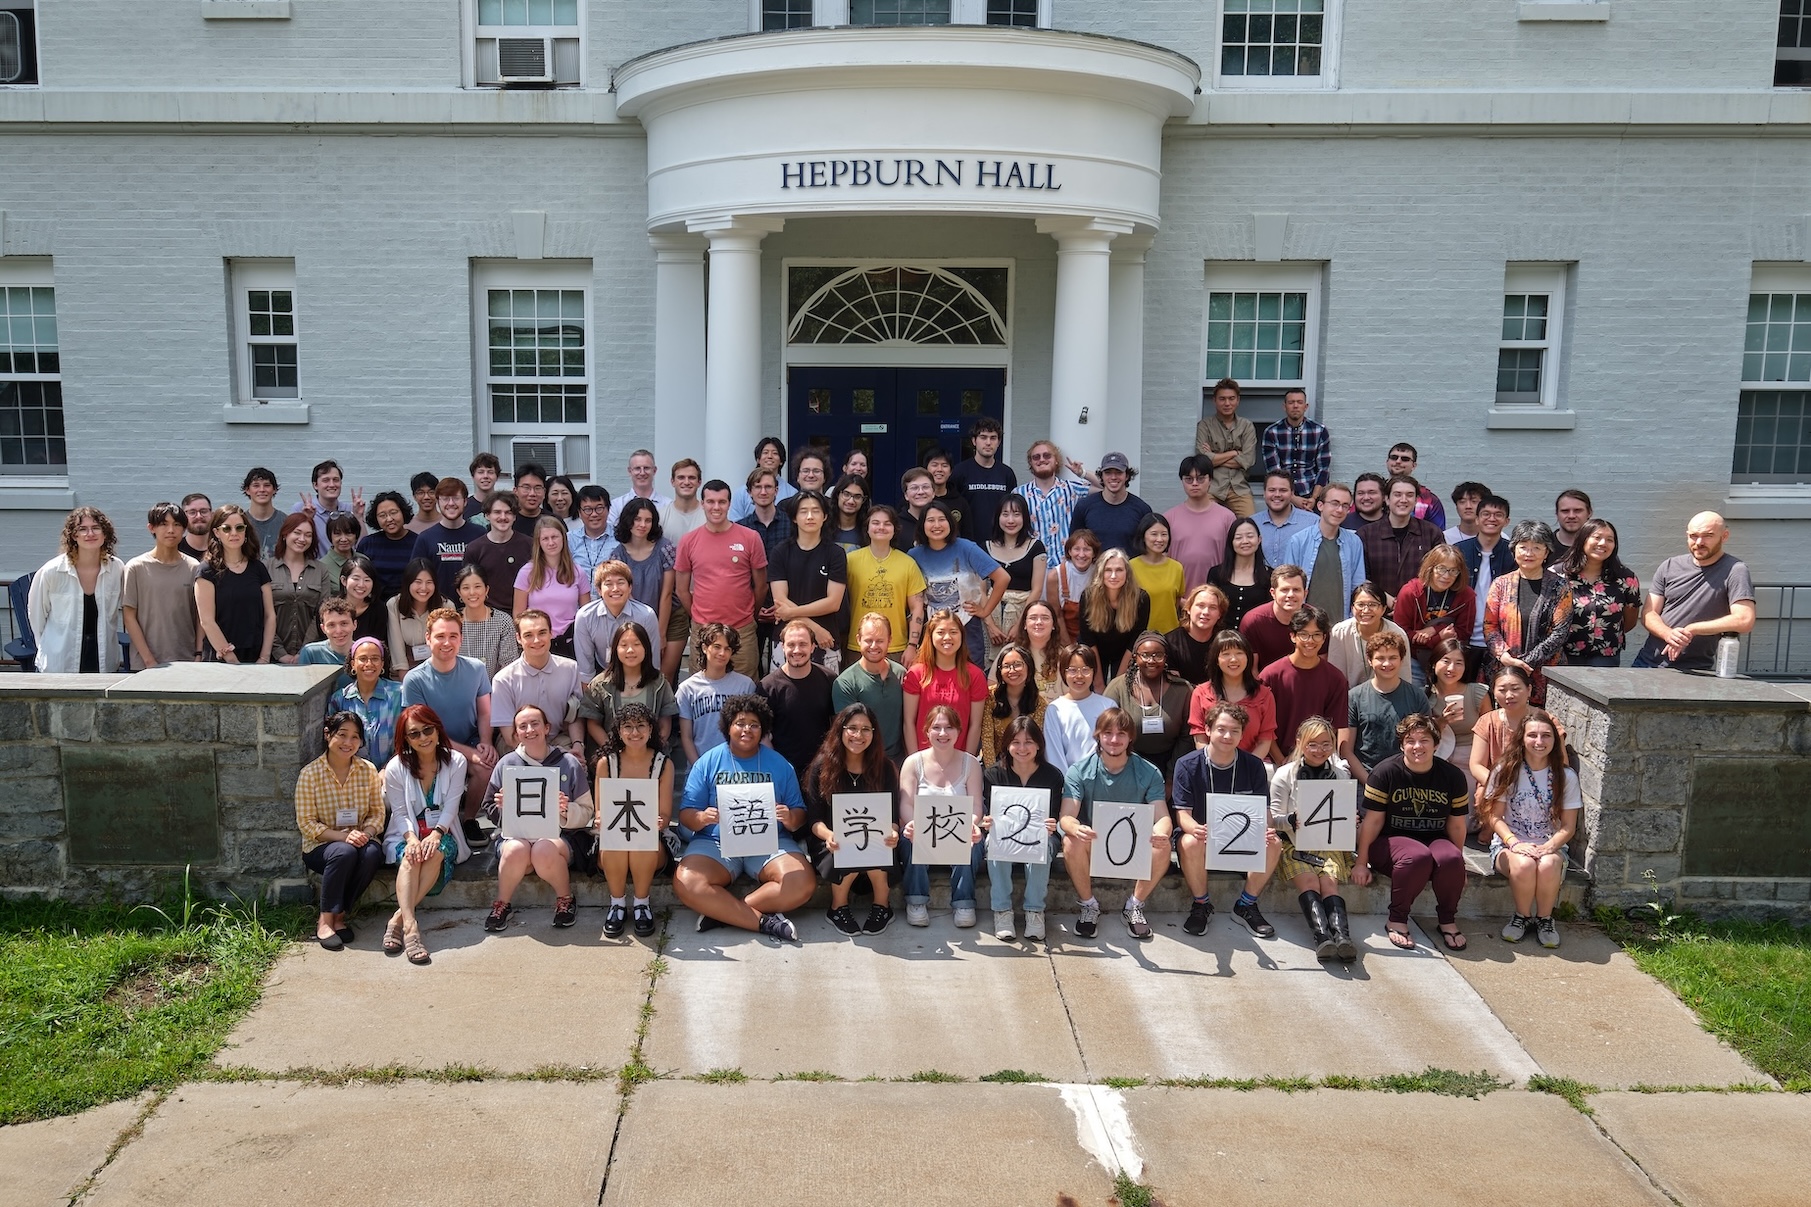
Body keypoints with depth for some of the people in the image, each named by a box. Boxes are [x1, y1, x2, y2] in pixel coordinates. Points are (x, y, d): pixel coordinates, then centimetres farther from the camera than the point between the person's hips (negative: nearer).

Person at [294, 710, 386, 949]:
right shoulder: (310, 774, -8)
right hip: (320, 846, -2)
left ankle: (339, 915, -13)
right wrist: (343, 836, -23)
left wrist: (366, 833, -19)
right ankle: (325, 920, -19)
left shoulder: (368, 771, 1)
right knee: (344, 853, -36)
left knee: (373, 854, -32)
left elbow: (377, 812, 3)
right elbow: (306, 823, -9)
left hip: (359, 841, 3)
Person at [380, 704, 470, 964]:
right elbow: (400, 813, -4)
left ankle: (399, 917, -37)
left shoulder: (455, 762, -1)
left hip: (442, 834, 0)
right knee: (411, 856, -34)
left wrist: (436, 834, -25)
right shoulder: (396, 767, -1)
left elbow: (450, 806, -7)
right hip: (407, 834, 0)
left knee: (436, 852, -35)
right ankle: (410, 925, -48)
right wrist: (411, 837, -24)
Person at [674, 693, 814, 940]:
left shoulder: (779, 765, 7)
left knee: (802, 884, -26)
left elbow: (799, 813, 6)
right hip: (716, 843, -1)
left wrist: (791, 819, -18)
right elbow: (686, 814, 0)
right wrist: (702, 818, -23)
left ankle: (721, 911, -15)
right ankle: (764, 921, -20)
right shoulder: (708, 762, 4)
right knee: (686, 884, -29)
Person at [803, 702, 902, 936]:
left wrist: (893, 833, -27)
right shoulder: (822, 766, -4)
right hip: (834, 845, -1)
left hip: (877, 844, 1)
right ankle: (838, 907, -7)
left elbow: (893, 815, -3)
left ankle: (882, 906, -8)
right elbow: (813, 817, -7)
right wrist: (828, 835, -30)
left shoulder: (884, 767, -1)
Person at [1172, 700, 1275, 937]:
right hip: (1201, 835, -3)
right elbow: (1182, 813, -13)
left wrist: (1266, 831, -27)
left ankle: (1247, 905, -2)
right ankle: (1201, 905, -9)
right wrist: (1195, 828, -38)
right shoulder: (1187, 765, -10)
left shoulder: (1254, 766, -2)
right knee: (1191, 843, -37)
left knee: (1273, 845, -26)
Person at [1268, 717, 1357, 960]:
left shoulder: (1341, 776, 11)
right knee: (1308, 881, -28)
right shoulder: (1285, 775, 2)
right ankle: (1322, 936, -48)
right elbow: (1273, 819, -2)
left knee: (1329, 881, -27)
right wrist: (1292, 819, -23)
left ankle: (1342, 934, -47)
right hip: (1294, 844, -2)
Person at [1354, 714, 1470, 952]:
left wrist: (1457, 864, 14)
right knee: (1417, 856, -36)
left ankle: (1448, 920, -6)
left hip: (1435, 840, 3)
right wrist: (1362, 863, -6)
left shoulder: (1452, 776, 0)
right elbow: (1373, 820, -6)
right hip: (1391, 841, -3)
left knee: (1450, 858, -32)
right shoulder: (1385, 772, -9)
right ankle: (1397, 921, -16)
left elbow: (1456, 825, 9)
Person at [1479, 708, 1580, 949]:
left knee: (1548, 866, -35)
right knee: (1523, 865, -36)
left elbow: (1568, 826, 0)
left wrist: (1548, 847, -19)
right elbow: (1495, 817, -3)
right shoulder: (1506, 771, -3)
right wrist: (1515, 843, -20)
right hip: (1509, 842, -1)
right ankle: (1522, 915, -6)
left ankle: (1544, 918, -6)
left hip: (1550, 845, 1)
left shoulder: (1566, 776, 0)